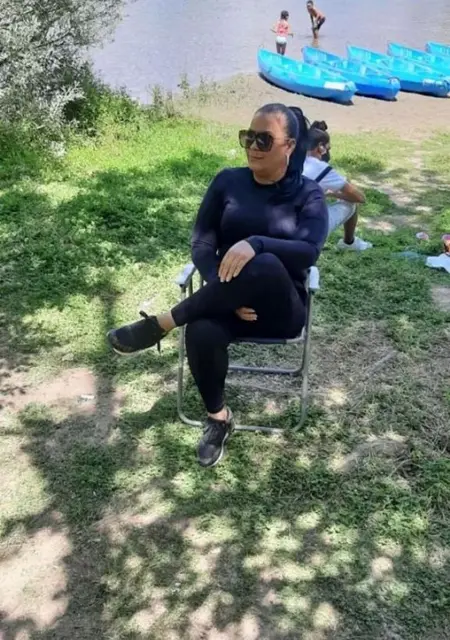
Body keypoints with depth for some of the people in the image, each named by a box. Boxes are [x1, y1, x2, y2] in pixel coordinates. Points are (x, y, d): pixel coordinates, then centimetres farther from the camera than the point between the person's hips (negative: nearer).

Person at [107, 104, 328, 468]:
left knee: (265, 266, -38)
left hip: (280, 307, -2)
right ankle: (218, 418, -5)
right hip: (225, 299, 2)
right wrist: (224, 291, -18)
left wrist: (256, 243, -34)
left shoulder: (308, 195, 1)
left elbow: (309, 251, -17)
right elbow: (201, 244, 0)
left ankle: (162, 324, -25)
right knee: (202, 333, -34)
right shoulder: (228, 182, 6)